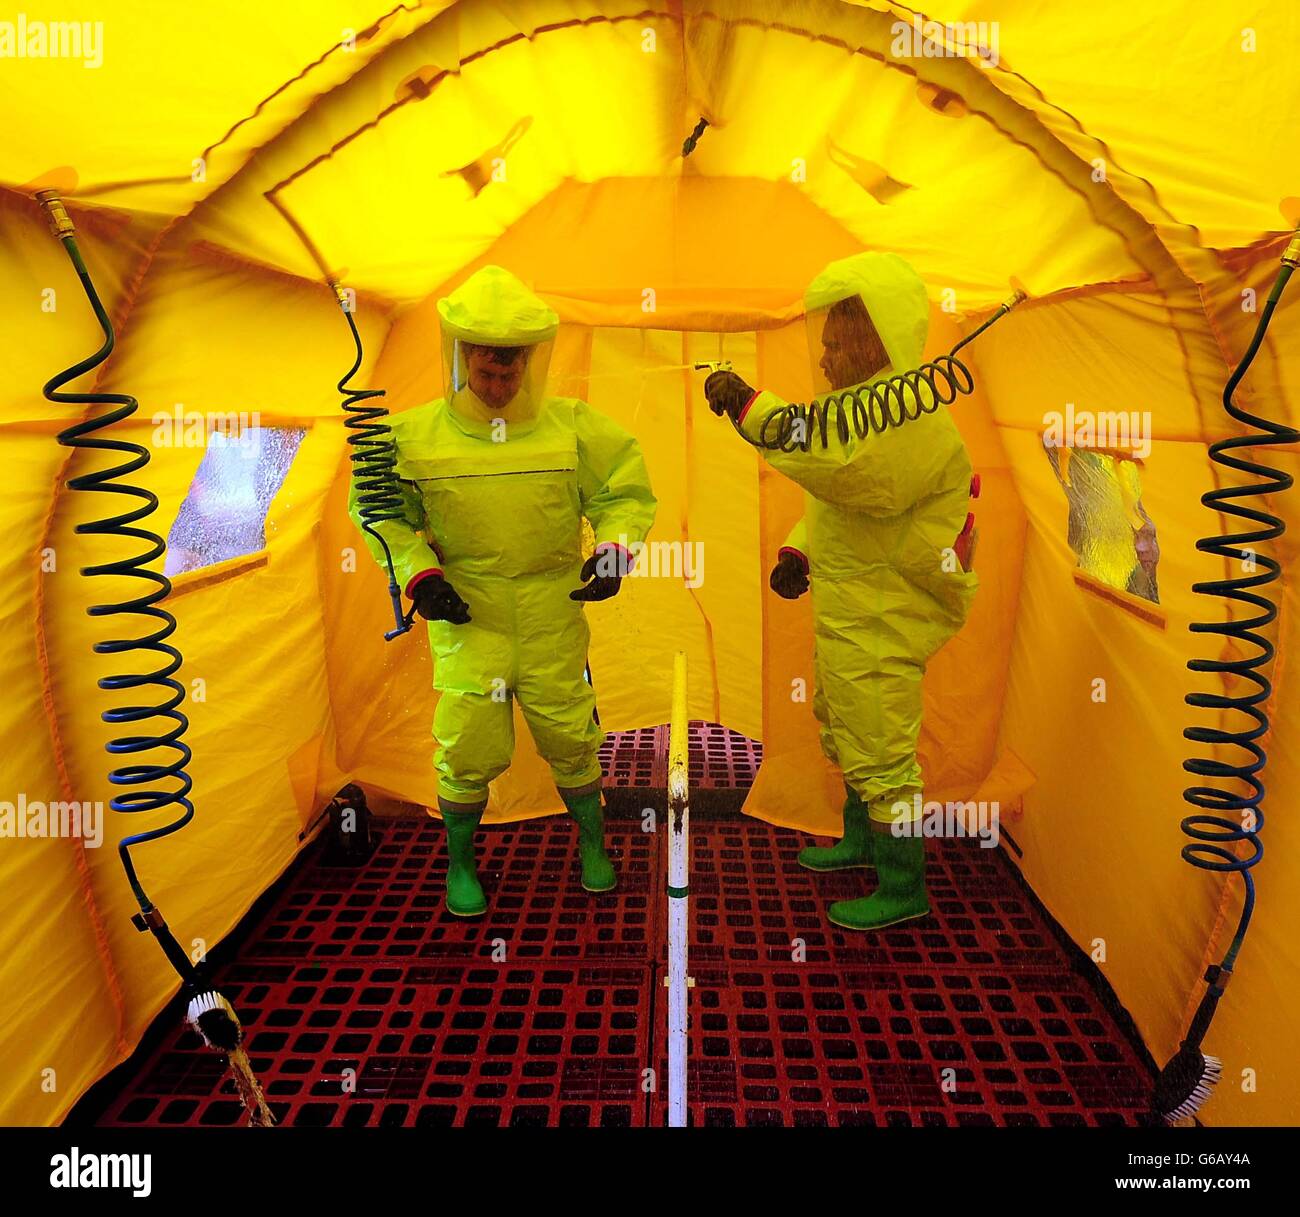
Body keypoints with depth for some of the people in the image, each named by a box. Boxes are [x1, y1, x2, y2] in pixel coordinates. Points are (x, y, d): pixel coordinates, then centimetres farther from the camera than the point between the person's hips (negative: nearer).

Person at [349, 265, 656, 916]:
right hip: (465, 616, -1)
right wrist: (417, 573, -7)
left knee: (569, 736, 11)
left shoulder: (573, 427, -3)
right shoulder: (417, 435, -4)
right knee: (469, 747, 2)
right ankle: (460, 862, 29)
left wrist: (613, 548, -12)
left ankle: (592, 843, 37)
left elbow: (625, 490, 6)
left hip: (554, 616, 1)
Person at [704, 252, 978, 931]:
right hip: (844, 610, 11)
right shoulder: (869, 405, 13)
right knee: (847, 735, 25)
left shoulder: (913, 420, -21)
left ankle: (902, 889, 19)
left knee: (879, 752, 1)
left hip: (881, 624, -11)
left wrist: (752, 409, -36)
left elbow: (849, 473, -40)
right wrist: (798, 551, 6)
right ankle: (860, 841, 45)